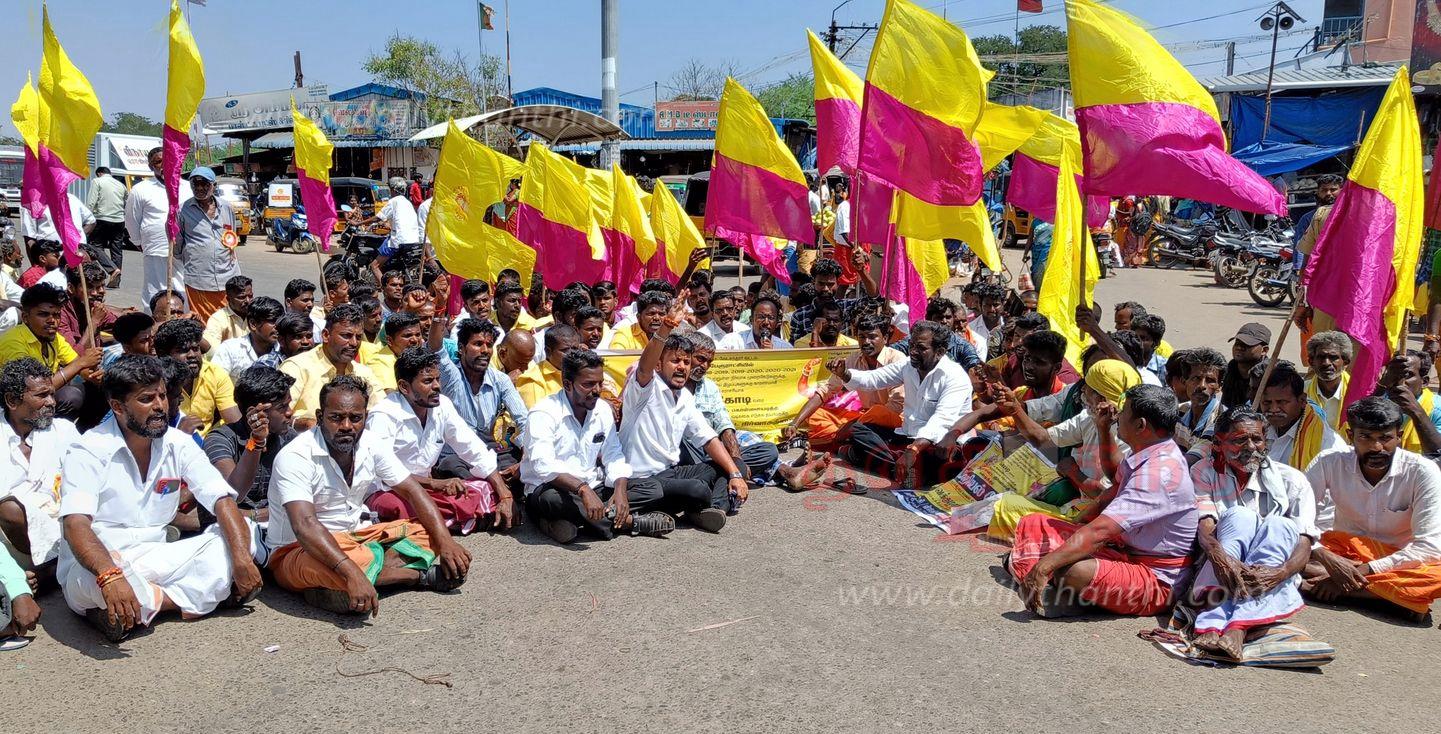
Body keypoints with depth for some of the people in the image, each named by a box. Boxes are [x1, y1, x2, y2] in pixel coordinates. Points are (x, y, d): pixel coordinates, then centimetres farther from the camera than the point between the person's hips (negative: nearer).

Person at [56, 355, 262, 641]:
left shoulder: (179, 444, 2)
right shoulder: (89, 453, -11)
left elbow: (223, 501, -5)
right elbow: (76, 526, -25)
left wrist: (242, 558, -23)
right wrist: (109, 576, -44)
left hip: (155, 563, 5)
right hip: (100, 565, -5)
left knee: (245, 534, -13)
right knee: (93, 576, -40)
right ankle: (192, 598, -17)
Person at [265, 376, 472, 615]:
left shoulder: (370, 447, -3)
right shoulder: (295, 457, -23)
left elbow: (412, 491, 0)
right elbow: (305, 526, -36)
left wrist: (445, 541, -15)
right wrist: (352, 573, -49)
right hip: (296, 551, -7)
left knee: (425, 531, -6)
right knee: (359, 560, -38)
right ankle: (420, 575, -11)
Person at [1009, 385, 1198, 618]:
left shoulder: (1159, 473, -28)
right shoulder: (1148, 455, 6)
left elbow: (1101, 530, -35)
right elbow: (1116, 479, 34)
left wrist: (1044, 567, -36)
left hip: (1155, 581, -11)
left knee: (1072, 571, -41)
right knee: (1033, 525, 8)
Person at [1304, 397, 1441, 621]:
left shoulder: (1423, 472, -14)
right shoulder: (1329, 463, -11)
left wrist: (1367, 569, -27)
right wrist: (1325, 556, -32)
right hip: (1341, 554, 1)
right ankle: (1391, 596, -27)